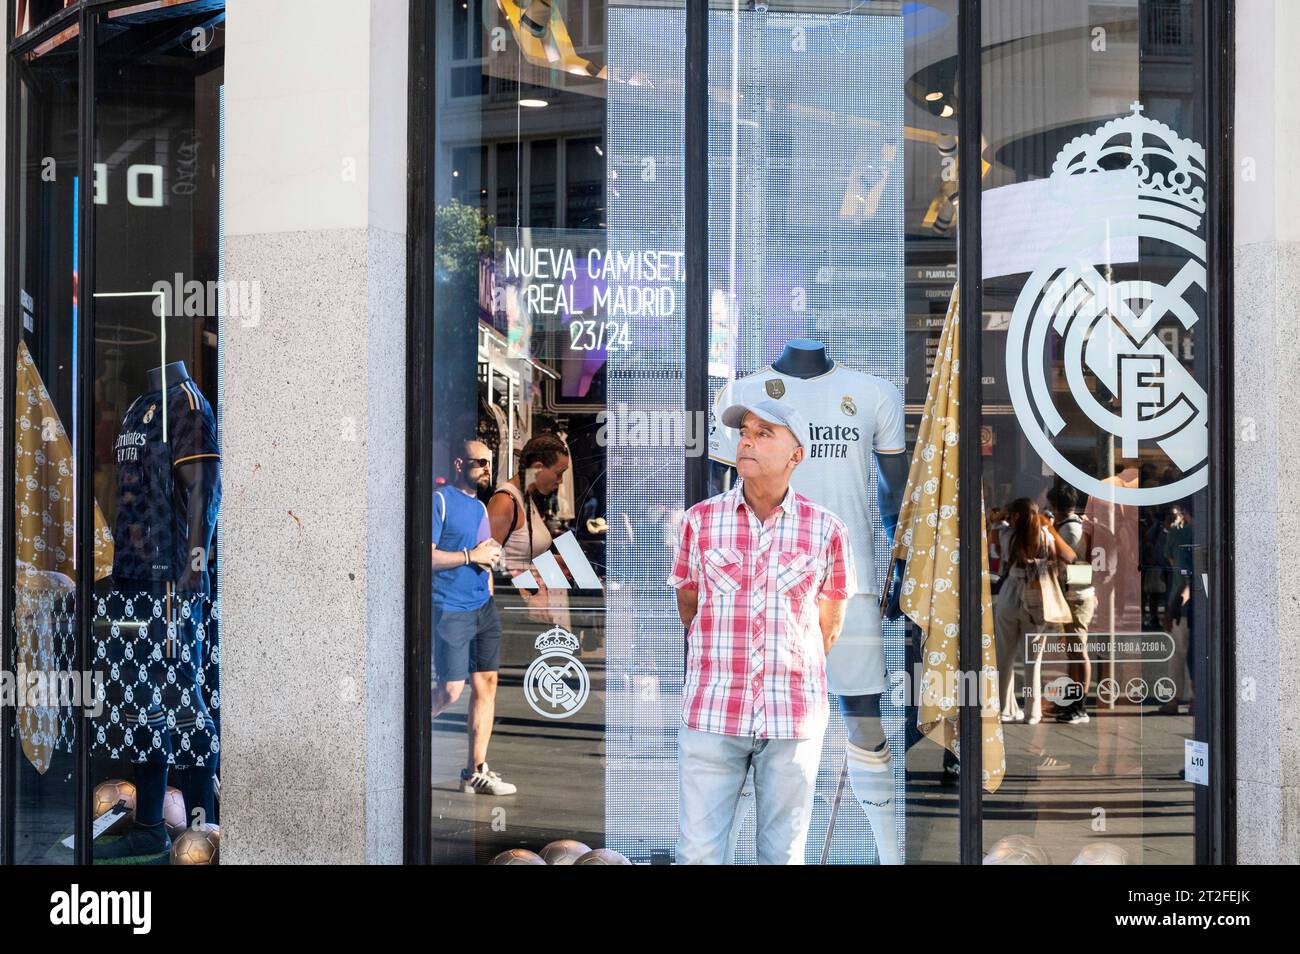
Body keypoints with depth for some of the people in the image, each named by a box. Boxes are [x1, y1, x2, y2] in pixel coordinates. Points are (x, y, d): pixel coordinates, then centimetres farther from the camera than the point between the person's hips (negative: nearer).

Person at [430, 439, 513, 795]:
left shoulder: (480, 507, 18)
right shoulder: (440, 501, -7)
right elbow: (427, 556, -16)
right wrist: (471, 556, -15)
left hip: (483, 607, 8)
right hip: (450, 610, -8)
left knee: (486, 683, 3)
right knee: (451, 690, -8)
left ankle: (476, 772, 7)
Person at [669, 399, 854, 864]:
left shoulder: (826, 531, -1)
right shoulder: (700, 520, 2)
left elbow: (828, 627, 10)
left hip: (794, 718, 0)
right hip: (711, 714, 0)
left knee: (783, 854, 7)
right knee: (697, 852, -1)